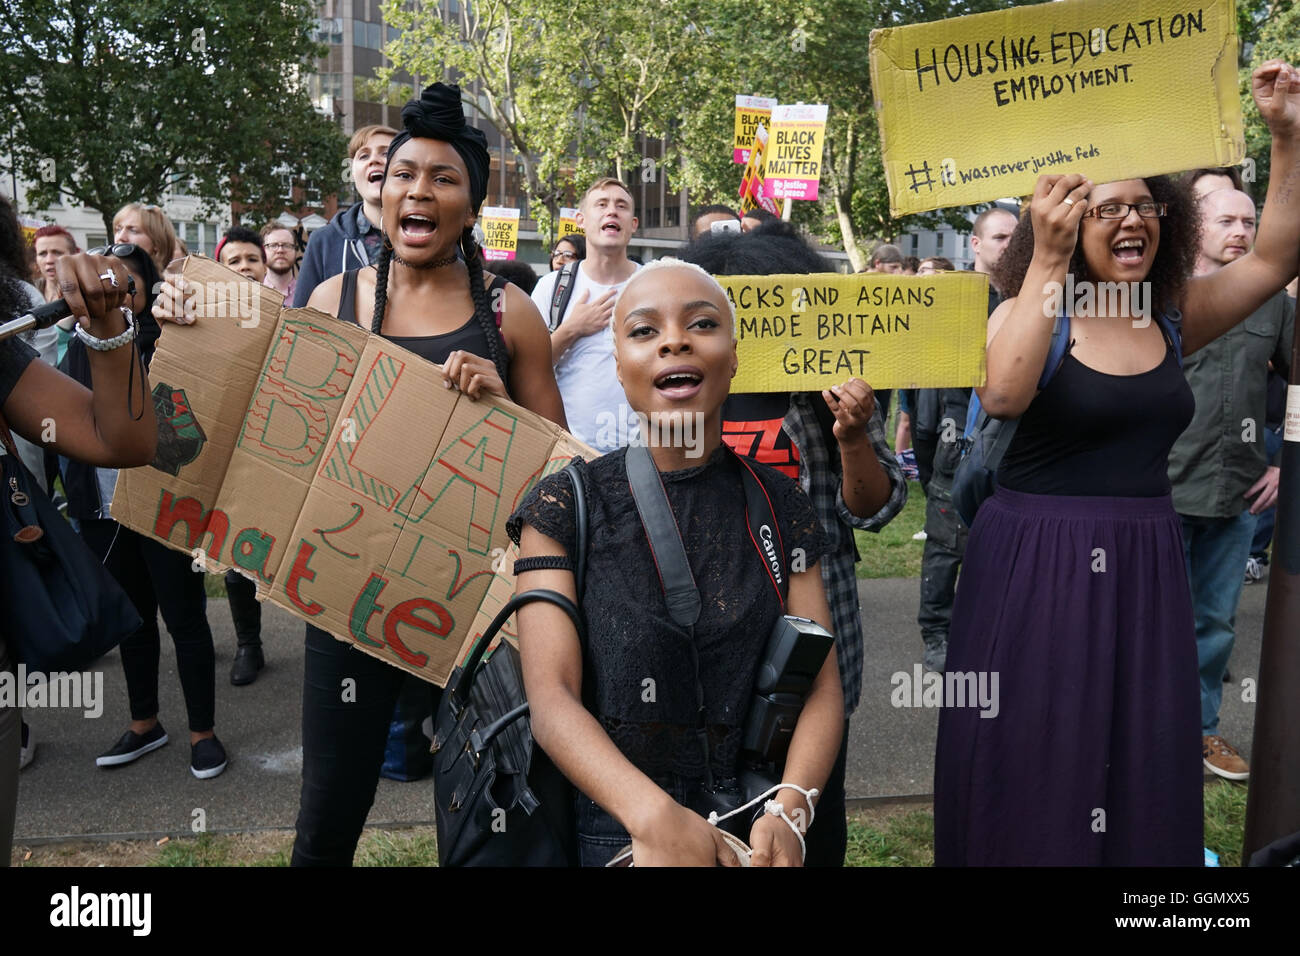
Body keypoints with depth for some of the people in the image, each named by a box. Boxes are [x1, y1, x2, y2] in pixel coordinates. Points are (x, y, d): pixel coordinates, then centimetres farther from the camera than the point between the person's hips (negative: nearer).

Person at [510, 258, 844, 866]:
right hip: (609, 831, -2)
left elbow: (822, 686, -3)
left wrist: (790, 810, -21)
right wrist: (654, 815, -30)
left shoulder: (776, 504, 0)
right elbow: (551, 697, -15)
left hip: (751, 834, 3)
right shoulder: (566, 504, -7)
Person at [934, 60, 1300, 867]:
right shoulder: (1029, 312, -8)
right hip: (1033, 564, -4)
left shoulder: (1174, 318, 7)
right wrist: (1047, 261, -28)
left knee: (1142, 763, 13)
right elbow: (1004, 396, -26)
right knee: (1032, 767, 6)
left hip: (1145, 566, 5)